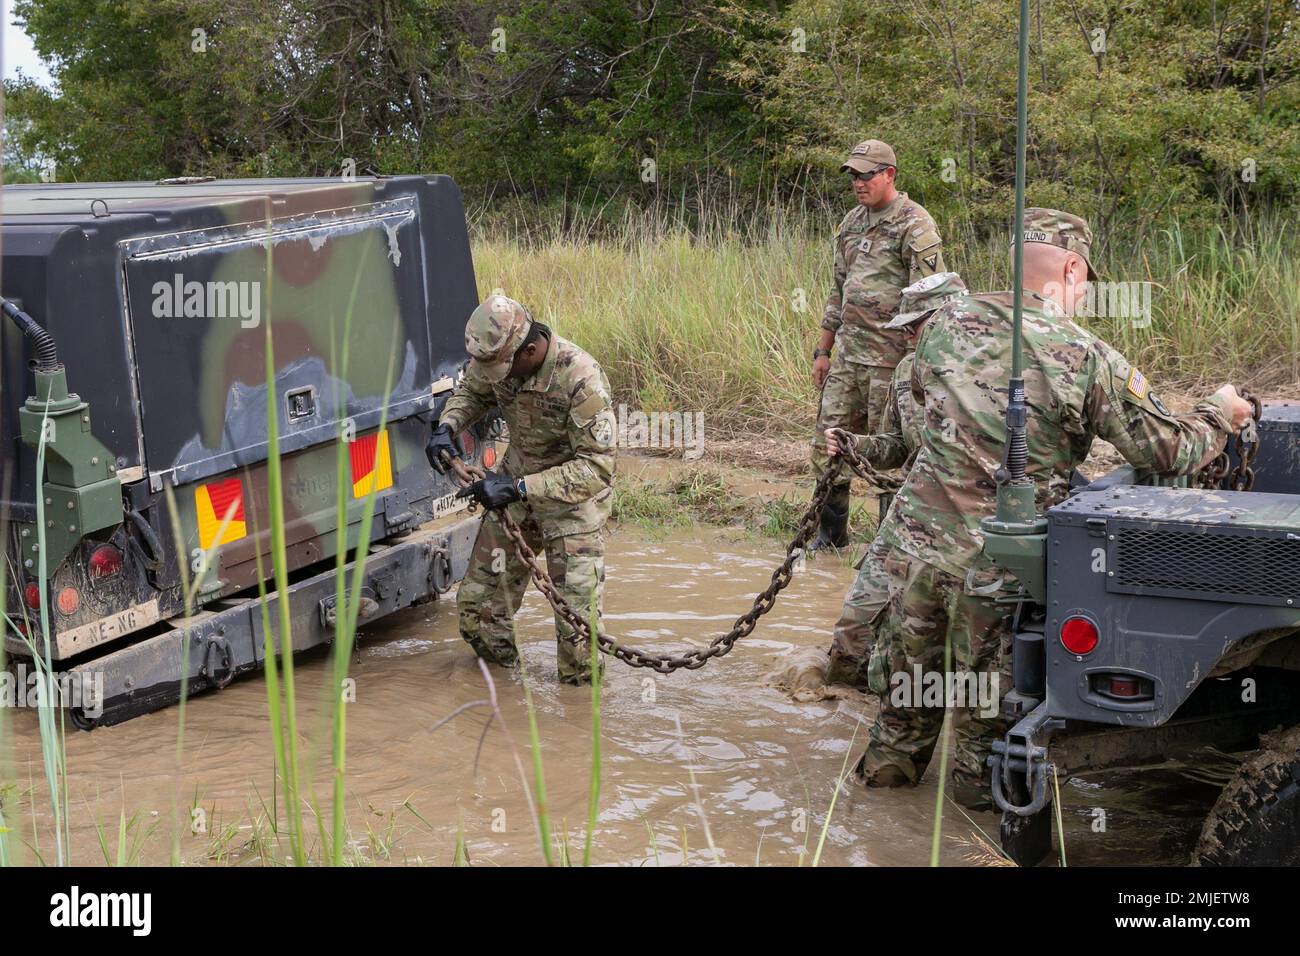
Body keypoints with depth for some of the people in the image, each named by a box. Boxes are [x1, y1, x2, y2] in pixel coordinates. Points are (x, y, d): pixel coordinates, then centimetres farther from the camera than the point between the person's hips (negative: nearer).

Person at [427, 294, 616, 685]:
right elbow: (471, 390, 10)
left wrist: (518, 488, -37)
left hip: (574, 493, -6)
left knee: (577, 618, -8)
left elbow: (597, 468, -32)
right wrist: (447, 427, -13)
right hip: (516, 481, 6)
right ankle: (501, 669, 33)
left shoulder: (582, 380, -33)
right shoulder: (495, 358, -14)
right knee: (477, 601, 10)